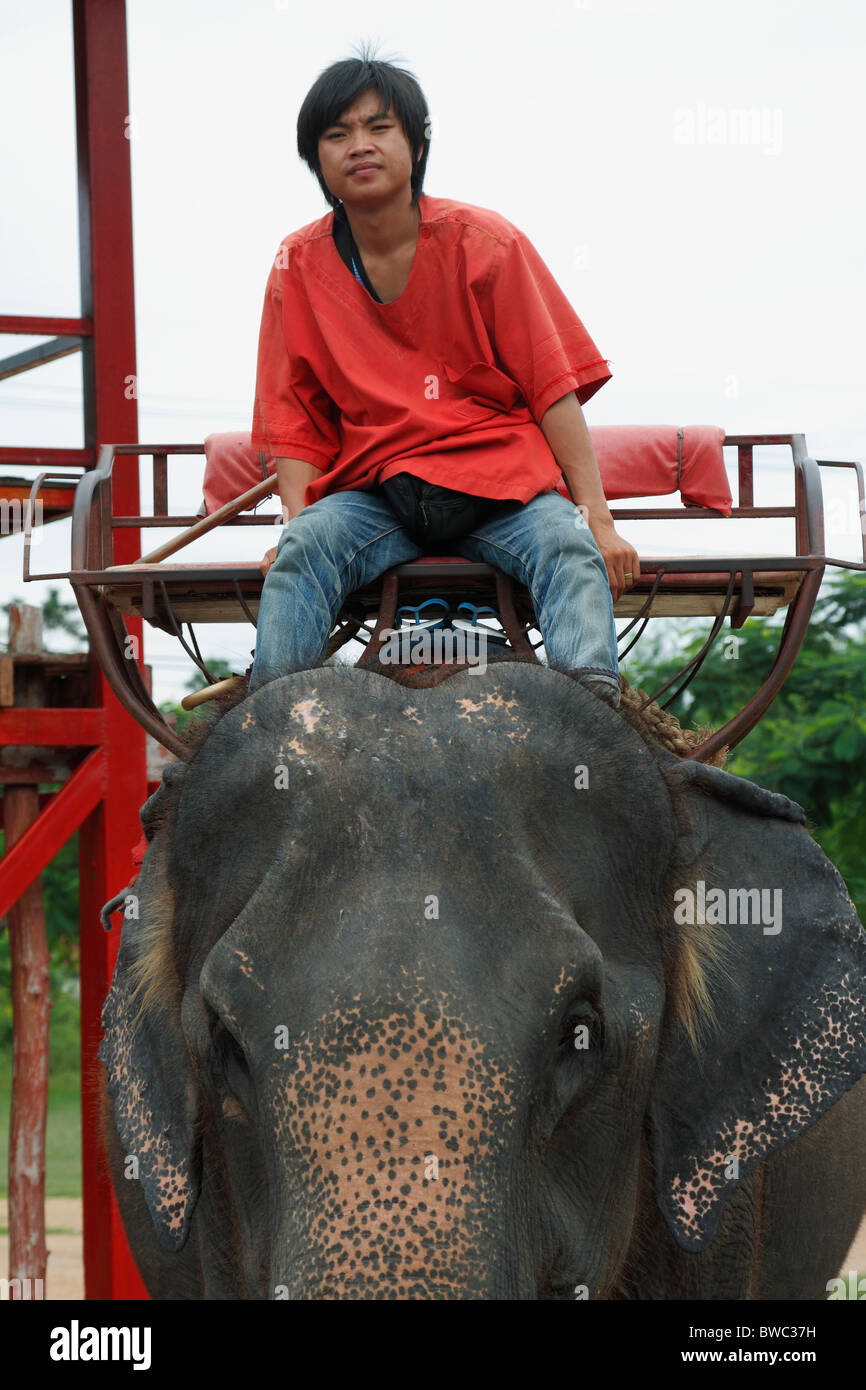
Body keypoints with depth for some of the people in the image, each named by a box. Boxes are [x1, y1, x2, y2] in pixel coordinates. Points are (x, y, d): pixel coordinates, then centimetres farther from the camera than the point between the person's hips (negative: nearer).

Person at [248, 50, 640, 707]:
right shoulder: (300, 265, 5)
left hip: (497, 478, -1)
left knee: (568, 546, -31)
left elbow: (554, 387, -3)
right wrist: (295, 518, -10)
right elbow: (296, 420, 7)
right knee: (305, 547, -30)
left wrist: (597, 518, -11)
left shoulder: (484, 243, -1)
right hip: (369, 491, 1)